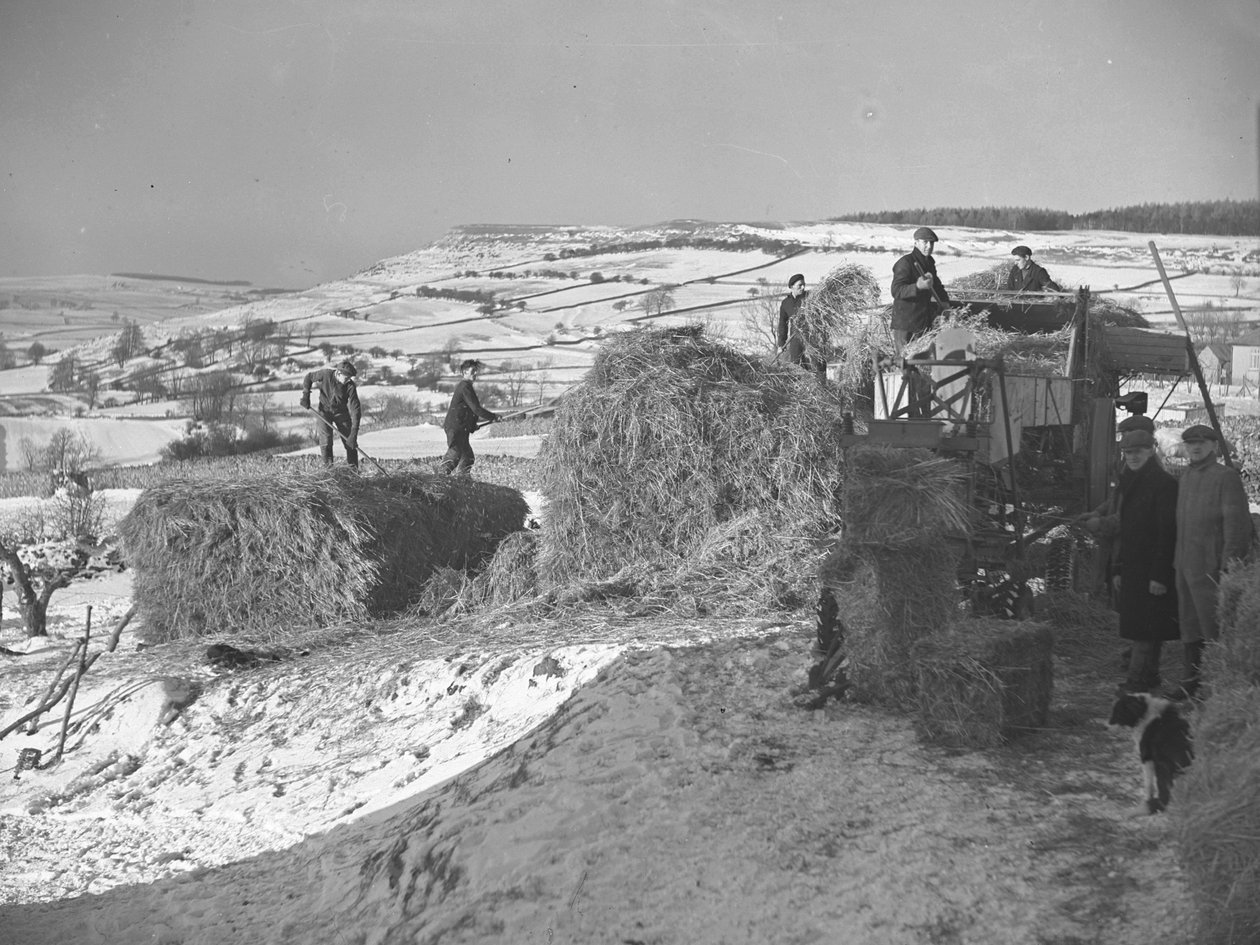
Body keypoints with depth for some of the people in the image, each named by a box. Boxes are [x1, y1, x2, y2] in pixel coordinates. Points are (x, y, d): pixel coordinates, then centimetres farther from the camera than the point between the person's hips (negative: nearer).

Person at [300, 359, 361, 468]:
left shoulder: (350, 386, -25)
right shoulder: (325, 374, -24)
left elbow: (355, 410, -26)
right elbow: (309, 377, -2)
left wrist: (353, 435, -32)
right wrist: (306, 395, -11)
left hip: (341, 412, 0)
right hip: (325, 411, 0)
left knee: (350, 443, -2)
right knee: (325, 443, -9)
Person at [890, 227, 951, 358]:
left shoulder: (929, 262, 13)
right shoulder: (905, 263, -15)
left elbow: (936, 284, 32)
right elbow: (896, 291, -26)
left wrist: (944, 301, 18)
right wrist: (918, 287, -41)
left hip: (925, 322, 8)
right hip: (905, 326, -8)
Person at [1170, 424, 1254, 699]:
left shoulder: (1226, 477, -11)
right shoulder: (1187, 477, 14)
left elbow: (1237, 523, -15)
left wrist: (1228, 567, -19)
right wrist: (1177, 562, 15)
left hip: (1209, 569, -8)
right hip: (1185, 567, 8)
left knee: (1213, 629, -4)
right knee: (1189, 627, 14)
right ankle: (1192, 680, 23)